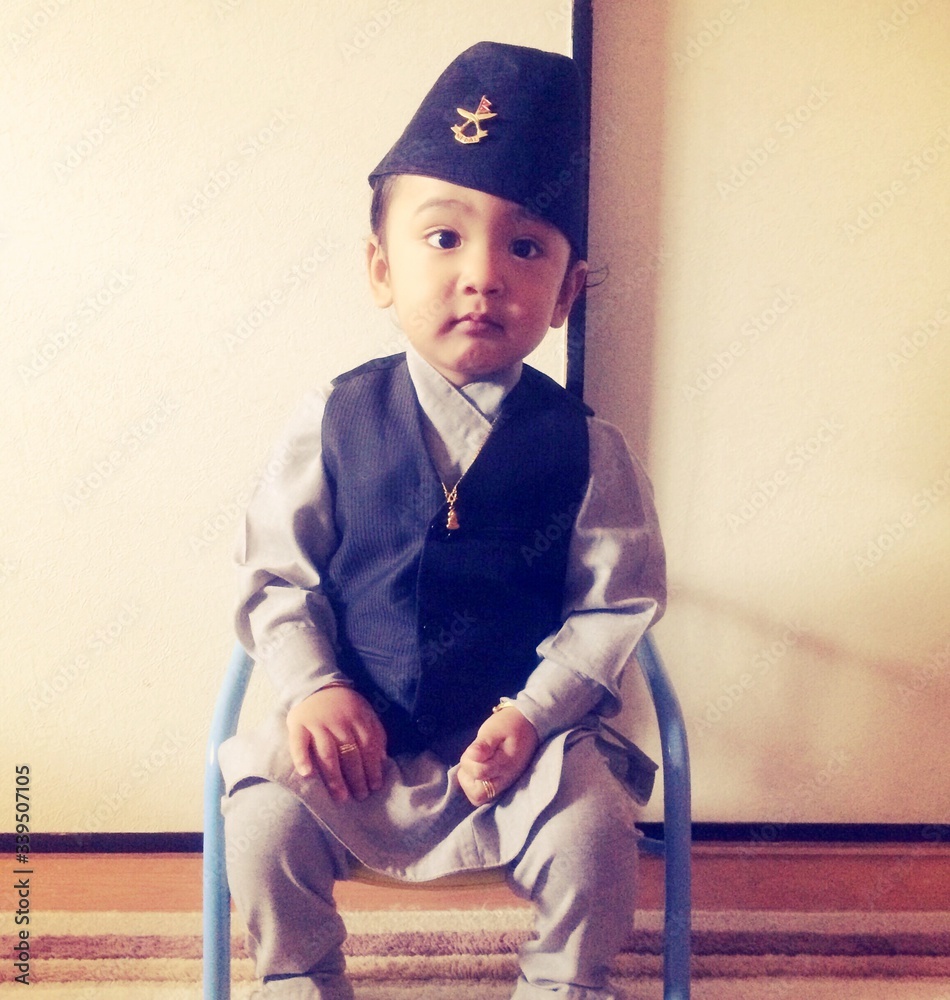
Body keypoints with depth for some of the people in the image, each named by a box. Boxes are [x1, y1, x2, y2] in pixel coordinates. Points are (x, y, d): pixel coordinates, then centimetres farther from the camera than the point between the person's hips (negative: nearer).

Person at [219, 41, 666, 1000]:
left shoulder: (583, 445, -7)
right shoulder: (332, 422, -6)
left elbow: (616, 605, -4)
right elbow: (274, 570, 0)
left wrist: (532, 715, -15)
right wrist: (313, 687, -13)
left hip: (518, 737, 0)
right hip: (355, 731, 1)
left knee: (596, 827, -20)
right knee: (262, 816, -17)